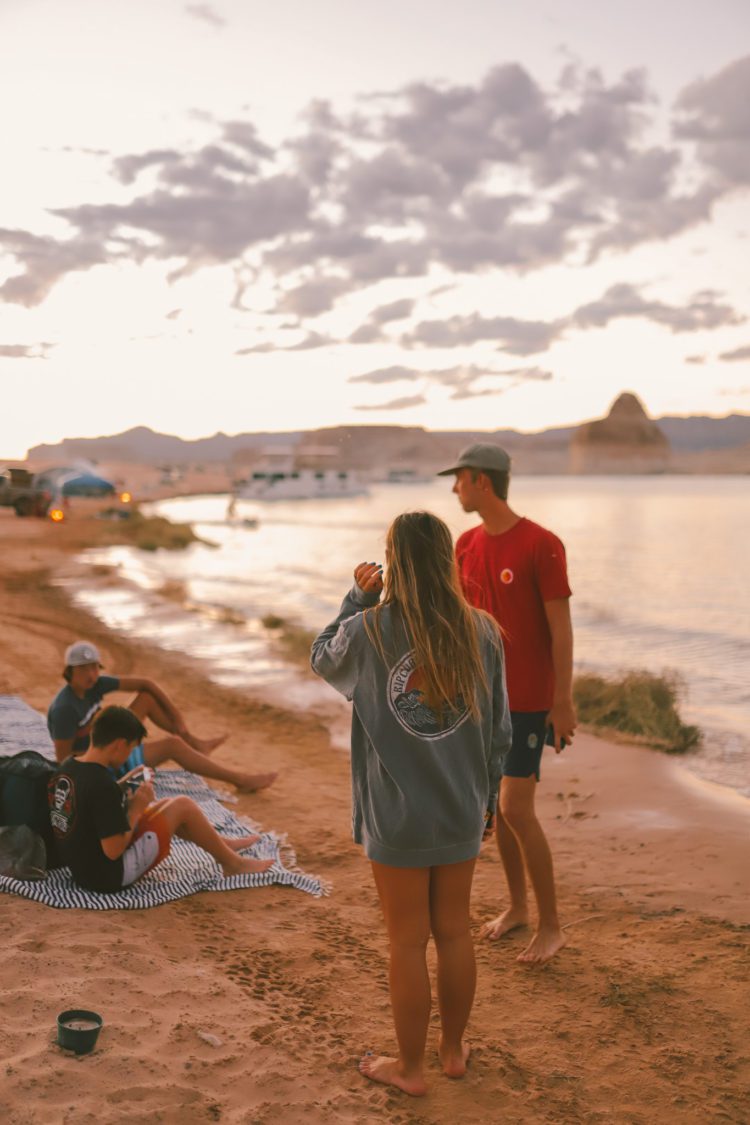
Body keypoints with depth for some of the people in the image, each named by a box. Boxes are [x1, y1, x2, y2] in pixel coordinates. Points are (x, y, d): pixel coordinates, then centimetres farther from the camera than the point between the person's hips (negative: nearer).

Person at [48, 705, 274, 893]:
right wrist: (136, 808, -13)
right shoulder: (103, 785, -28)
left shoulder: (66, 768, -2)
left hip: (81, 868, 9)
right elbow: (114, 851, -25)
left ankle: (222, 845, 38)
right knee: (183, 806, 0)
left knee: (167, 805, 21)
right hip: (110, 875, -9)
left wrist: (126, 801, 4)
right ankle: (232, 862, 18)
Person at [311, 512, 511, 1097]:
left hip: (397, 818, -3)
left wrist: (358, 598, 6)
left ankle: (410, 1067, 28)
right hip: (462, 813, 3)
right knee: (454, 931, 19)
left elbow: (322, 658, 8)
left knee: (408, 943, 11)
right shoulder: (482, 632, -7)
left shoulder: (369, 631, -16)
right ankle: (453, 1050, 37)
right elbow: (499, 731, 2)